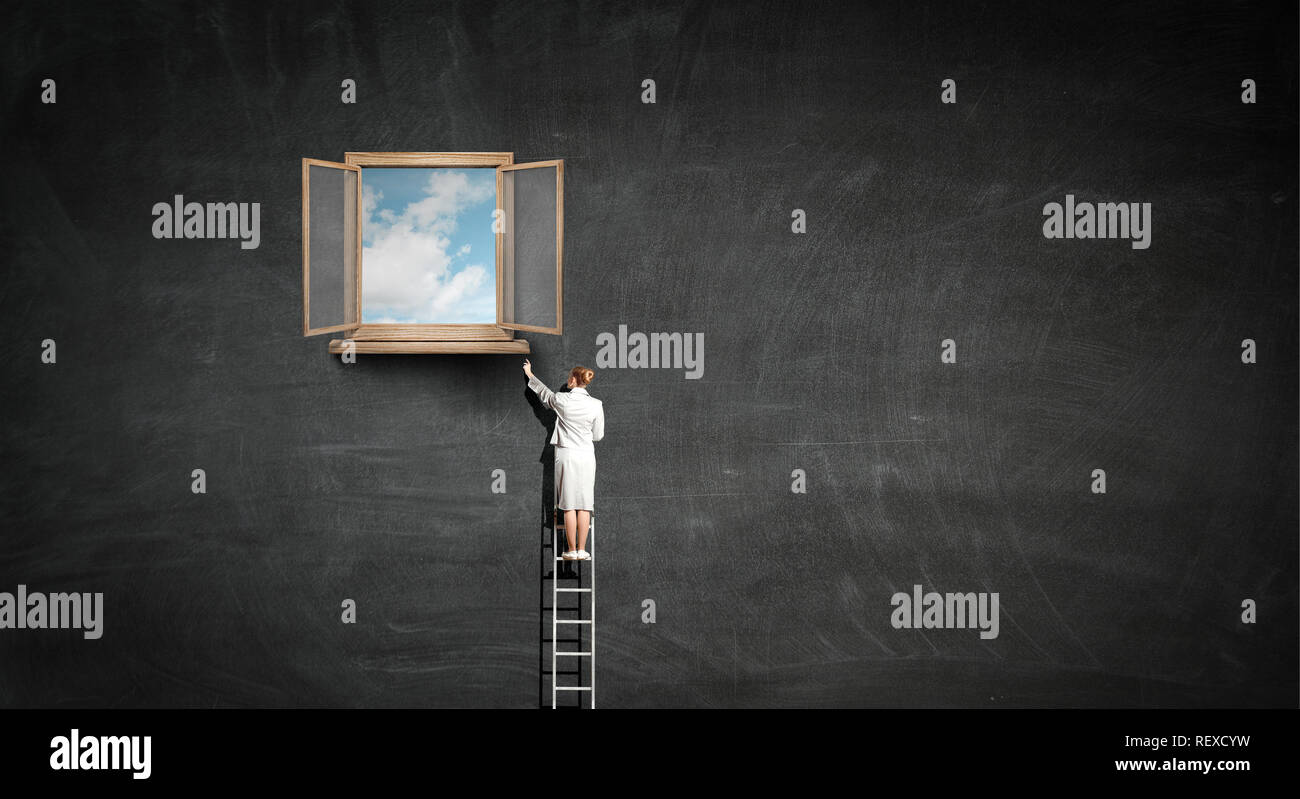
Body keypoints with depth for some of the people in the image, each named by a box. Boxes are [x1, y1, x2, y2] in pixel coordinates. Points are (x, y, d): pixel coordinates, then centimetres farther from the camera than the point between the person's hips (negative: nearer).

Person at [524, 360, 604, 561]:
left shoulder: (562, 401, -7)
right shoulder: (596, 405, -4)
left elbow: (544, 393, 15)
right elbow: (598, 435, 4)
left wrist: (530, 374, 32)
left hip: (566, 455, -1)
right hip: (586, 456, 1)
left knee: (569, 506, 2)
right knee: (584, 506, 5)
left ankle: (572, 551, 5)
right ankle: (582, 550, 7)